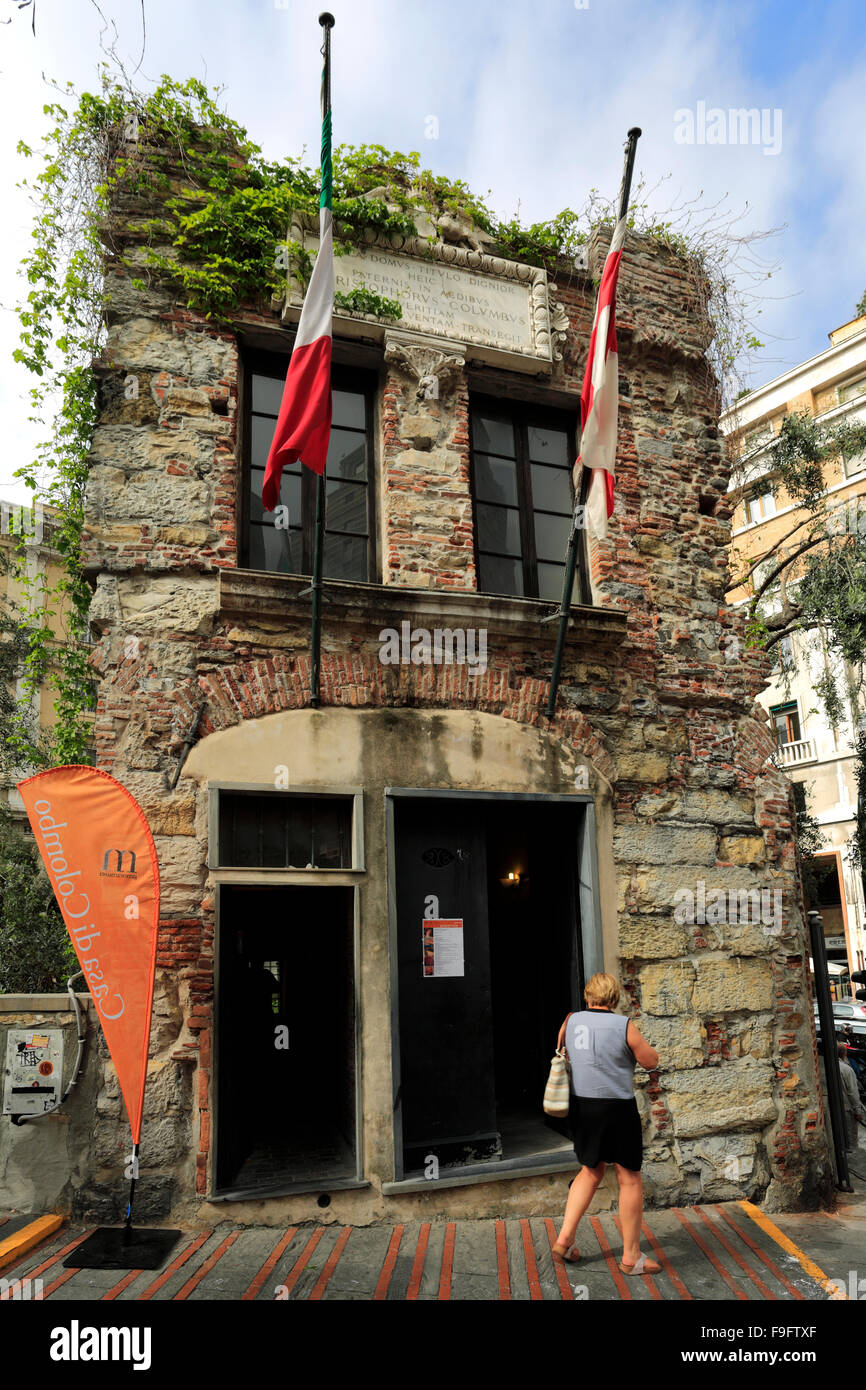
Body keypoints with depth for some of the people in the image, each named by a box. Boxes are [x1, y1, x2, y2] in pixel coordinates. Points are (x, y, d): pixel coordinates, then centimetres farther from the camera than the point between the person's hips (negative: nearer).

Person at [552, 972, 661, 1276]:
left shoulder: (572, 1021, 0)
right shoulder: (623, 1025, -12)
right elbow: (651, 1061, -2)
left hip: (581, 1106, 5)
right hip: (617, 1108, -5)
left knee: (591, 1171, 22)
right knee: (630, 1179, 10)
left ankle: (565, 1237, 20)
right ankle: (631, 1256, 19)